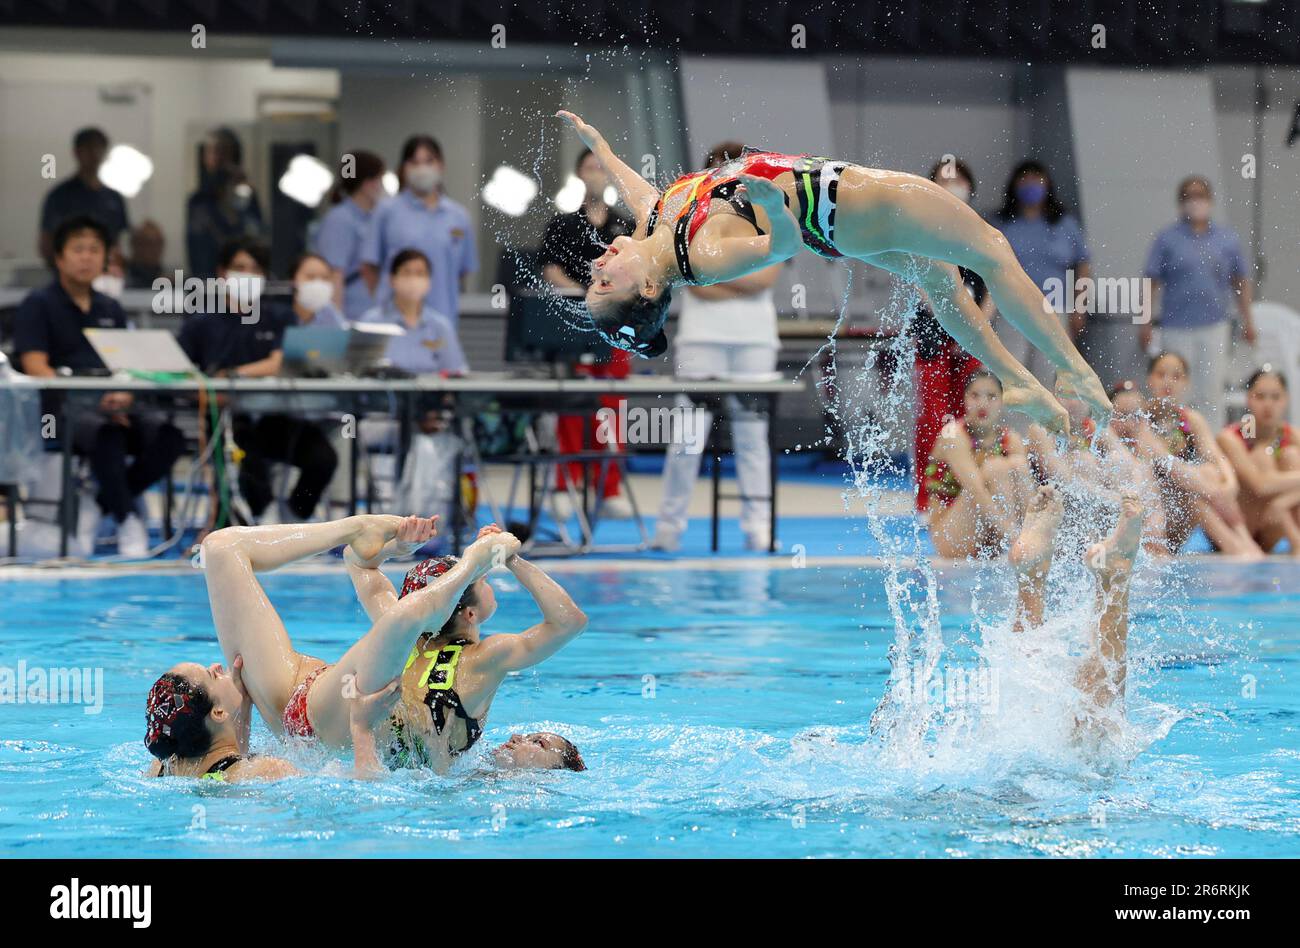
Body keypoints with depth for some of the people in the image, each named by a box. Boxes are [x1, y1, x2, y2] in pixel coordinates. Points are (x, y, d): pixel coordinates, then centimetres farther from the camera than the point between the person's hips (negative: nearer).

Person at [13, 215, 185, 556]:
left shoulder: (111, 309, 20)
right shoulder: (38, 305, 3)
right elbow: (36, 368, -9)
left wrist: (122, 396, -12)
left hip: (111, 407, 6)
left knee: (168, 437, -23)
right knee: (107, 434, -38)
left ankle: (106, 504, -8)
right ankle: (127, 519, -24)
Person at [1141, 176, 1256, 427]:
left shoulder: (1227, 239, 7)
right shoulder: (1167, 240, 1)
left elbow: (1240, 282, 12)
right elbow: (1152, 283, 0)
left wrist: (1247, 320, 10)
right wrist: (1146, 322, -4)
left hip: (1215, 327, 2)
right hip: (1176, 328, -2)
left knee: (1212, 391, 4)